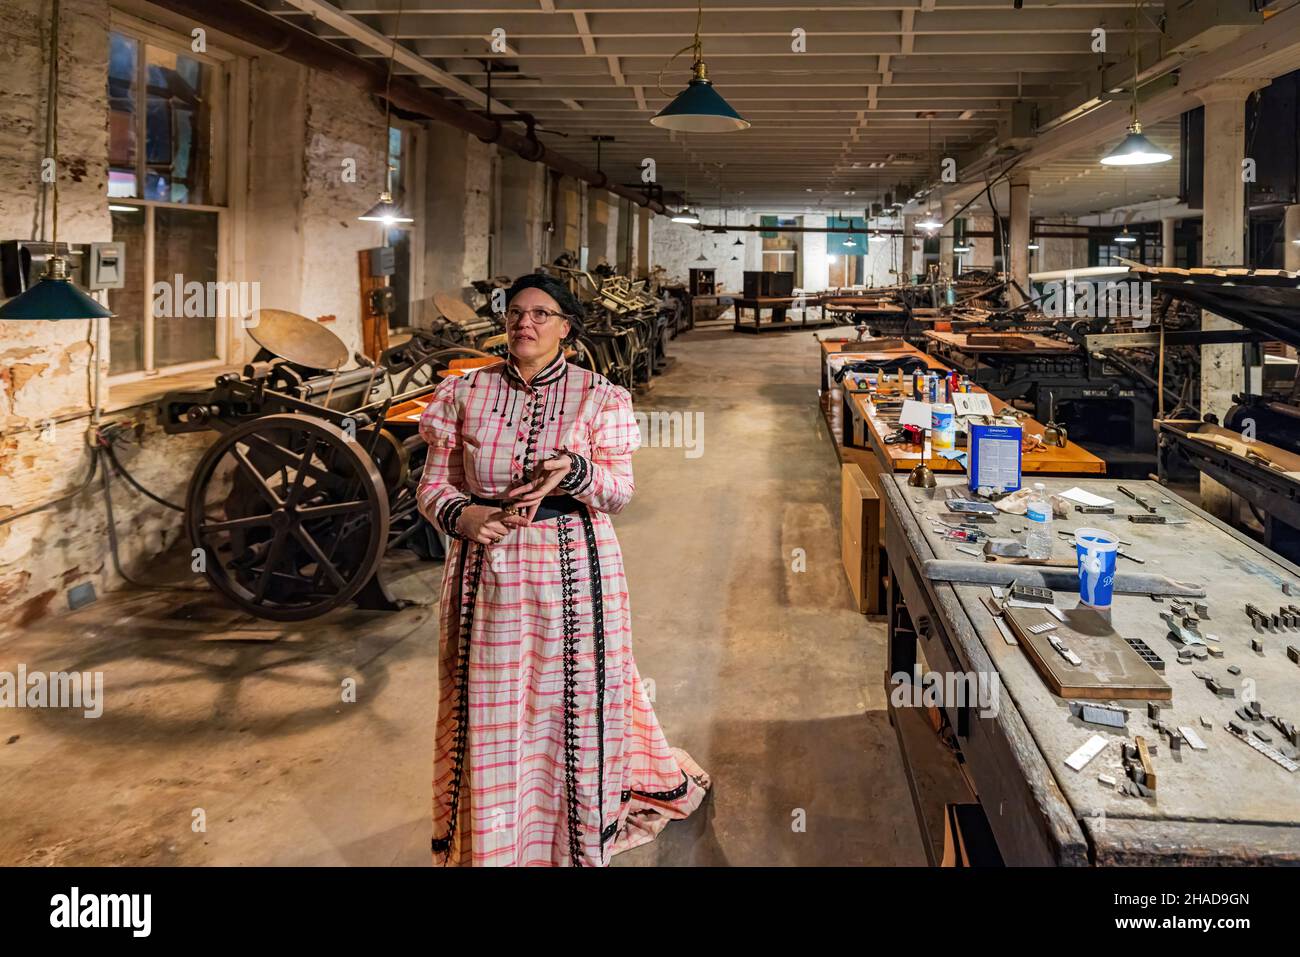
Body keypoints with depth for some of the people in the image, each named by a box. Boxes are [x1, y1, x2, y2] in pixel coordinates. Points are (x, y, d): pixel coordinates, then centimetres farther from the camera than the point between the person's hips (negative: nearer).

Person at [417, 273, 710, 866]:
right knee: (488, 705, 7)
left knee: (576, 699, 7)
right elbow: (433, 485, 4)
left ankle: (582, 836, 30)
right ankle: (486, 840, 26)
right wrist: (463, 515, -17)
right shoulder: (466, 393, 4)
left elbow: (620, 490, -5)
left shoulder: (597, 397, 0)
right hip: (487, 567, 1)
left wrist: (575, 472, -26)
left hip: (573, 570, -1)